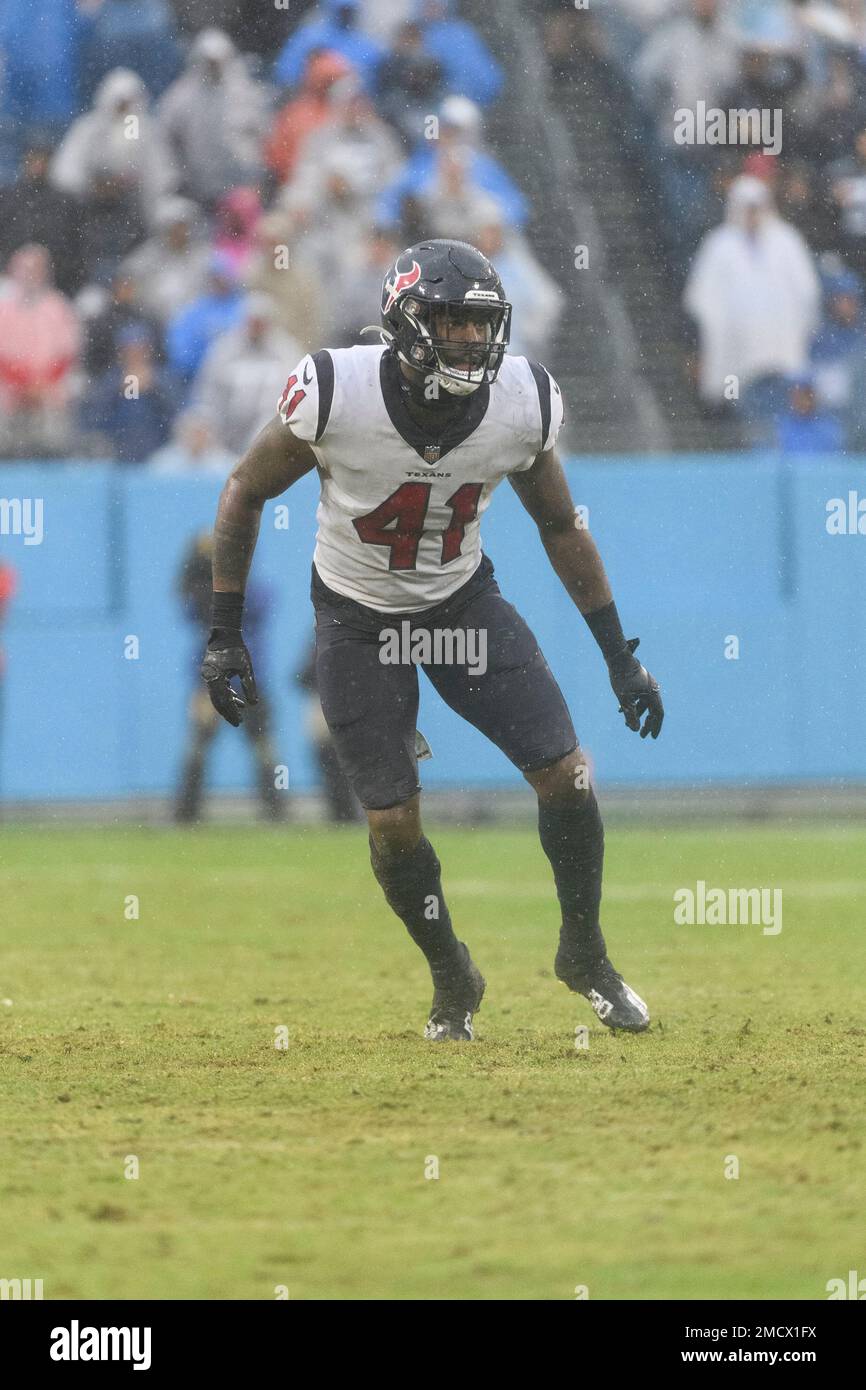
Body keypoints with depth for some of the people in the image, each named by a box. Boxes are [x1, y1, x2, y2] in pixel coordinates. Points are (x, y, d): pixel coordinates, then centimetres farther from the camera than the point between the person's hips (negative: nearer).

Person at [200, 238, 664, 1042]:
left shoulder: (522, 403, -19)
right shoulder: (336, 395, -28)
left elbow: (559, 526, -1)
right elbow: (246, 491, -11)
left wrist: (620, 656, 2)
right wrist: (224, 636, -10)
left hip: (462, 598, 2)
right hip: (357, 615, -2)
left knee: (565, 776, -7)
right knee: (393, 823, -5)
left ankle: (584, 954, 17)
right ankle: (452, 981, 22)